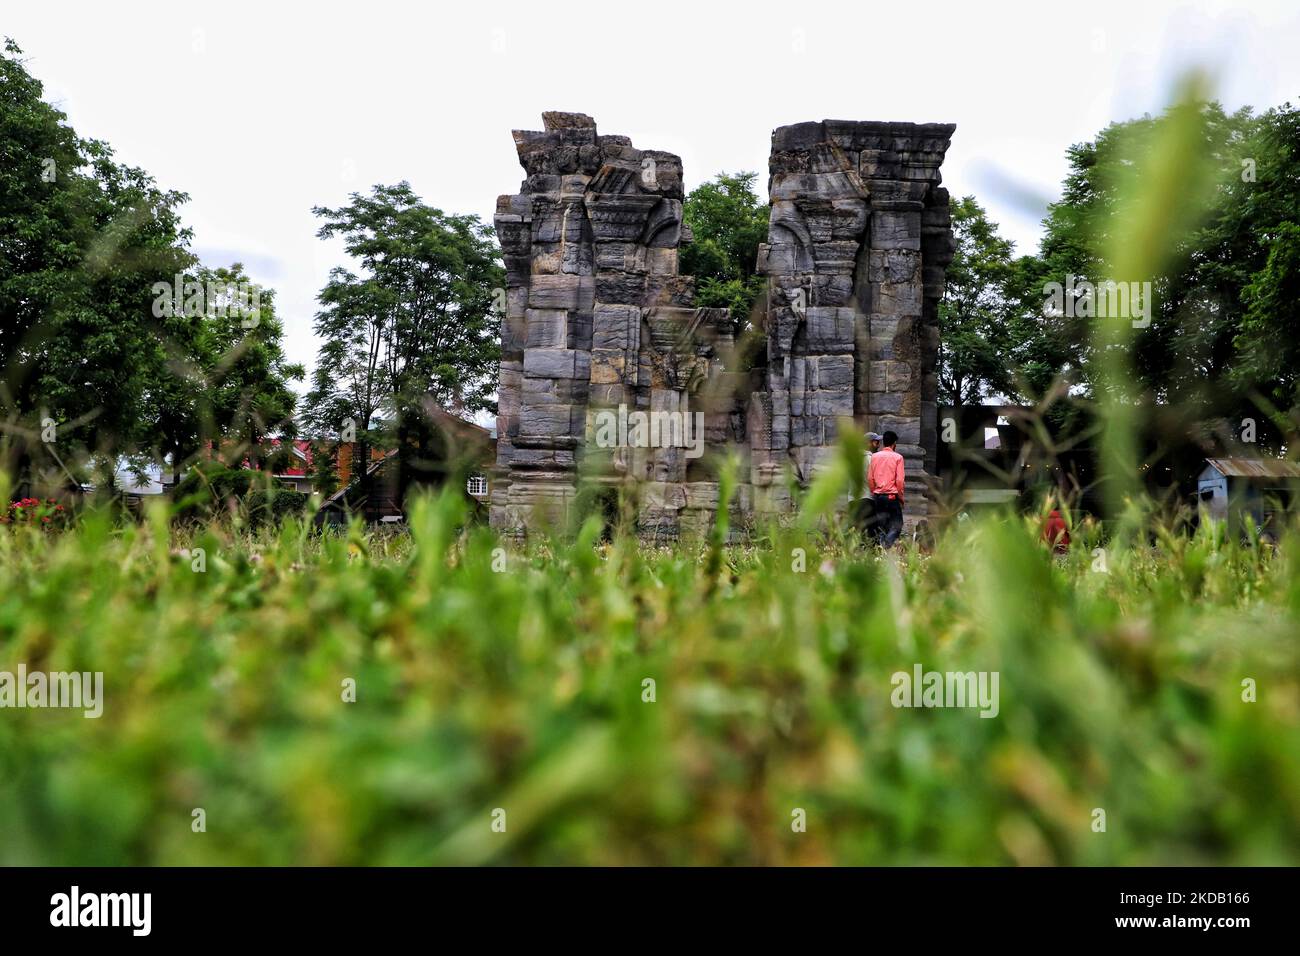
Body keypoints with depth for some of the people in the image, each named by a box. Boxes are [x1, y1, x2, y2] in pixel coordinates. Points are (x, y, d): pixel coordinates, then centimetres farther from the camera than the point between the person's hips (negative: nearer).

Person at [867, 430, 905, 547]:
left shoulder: (874, 456, 6)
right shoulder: (897, 457, -5)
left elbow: (870, 478, 6)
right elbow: (900, 480, -8)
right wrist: (901, 498, 3)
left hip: (878, 496, 4)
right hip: (892, 496, -4)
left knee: (881, 527, 12)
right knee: (896, 526, 1)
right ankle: (887, 547, -20)